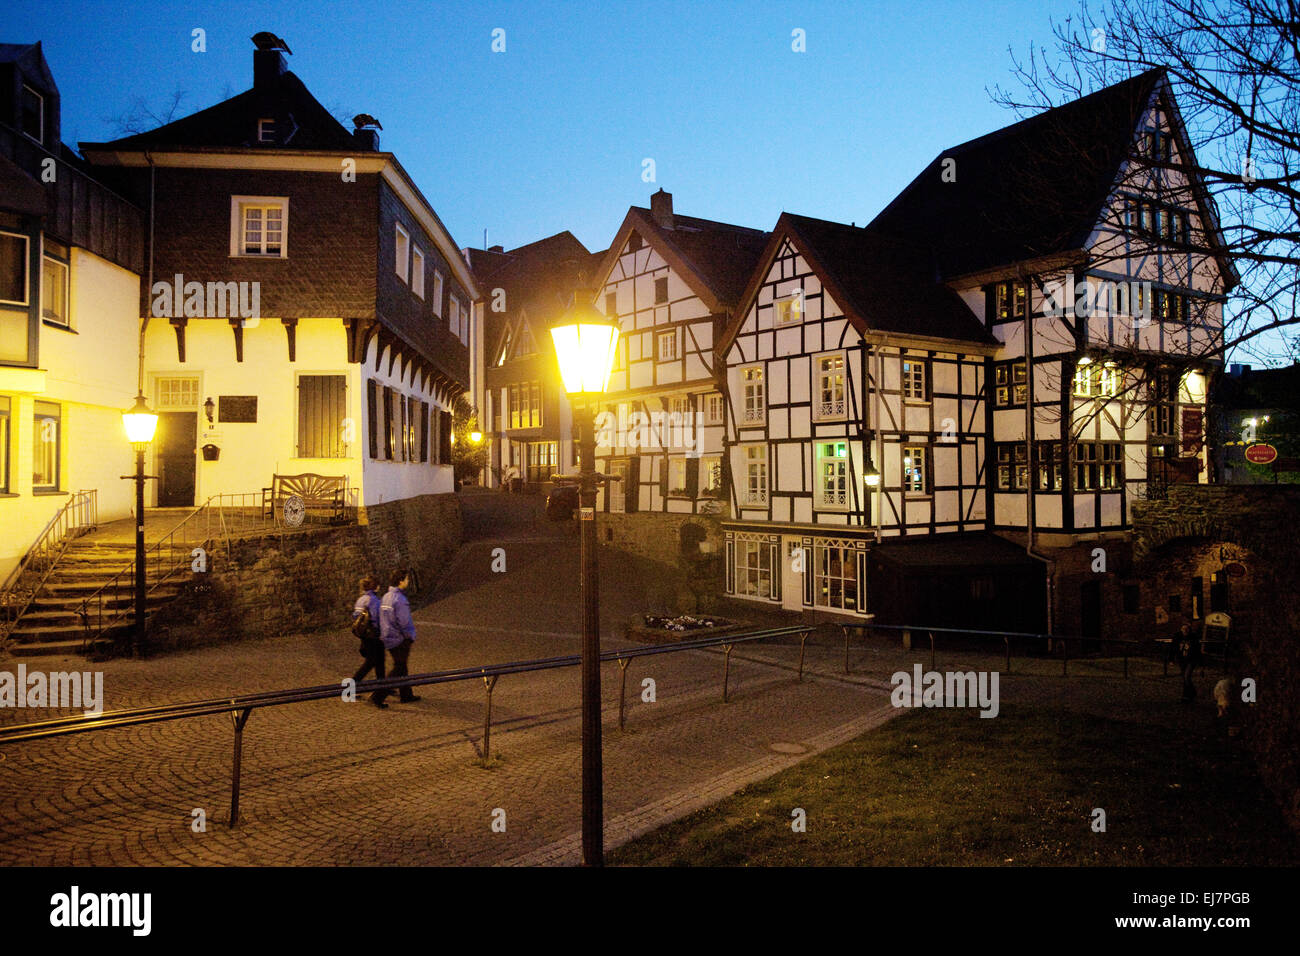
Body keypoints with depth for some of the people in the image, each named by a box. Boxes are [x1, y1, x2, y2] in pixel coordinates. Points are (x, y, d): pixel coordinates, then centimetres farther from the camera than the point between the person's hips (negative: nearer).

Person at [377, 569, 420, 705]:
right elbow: (404, 622, -20)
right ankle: (380, 695, -7)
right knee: (398, 669, -2)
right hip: (400, 639, -9)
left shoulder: (385, 597, 9)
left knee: (401, 667, 18)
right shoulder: (400, 599, -20)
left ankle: (406, 694, 25)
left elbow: (384, 619, 15)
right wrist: (411, 637, -6)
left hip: (388, 639, 9)